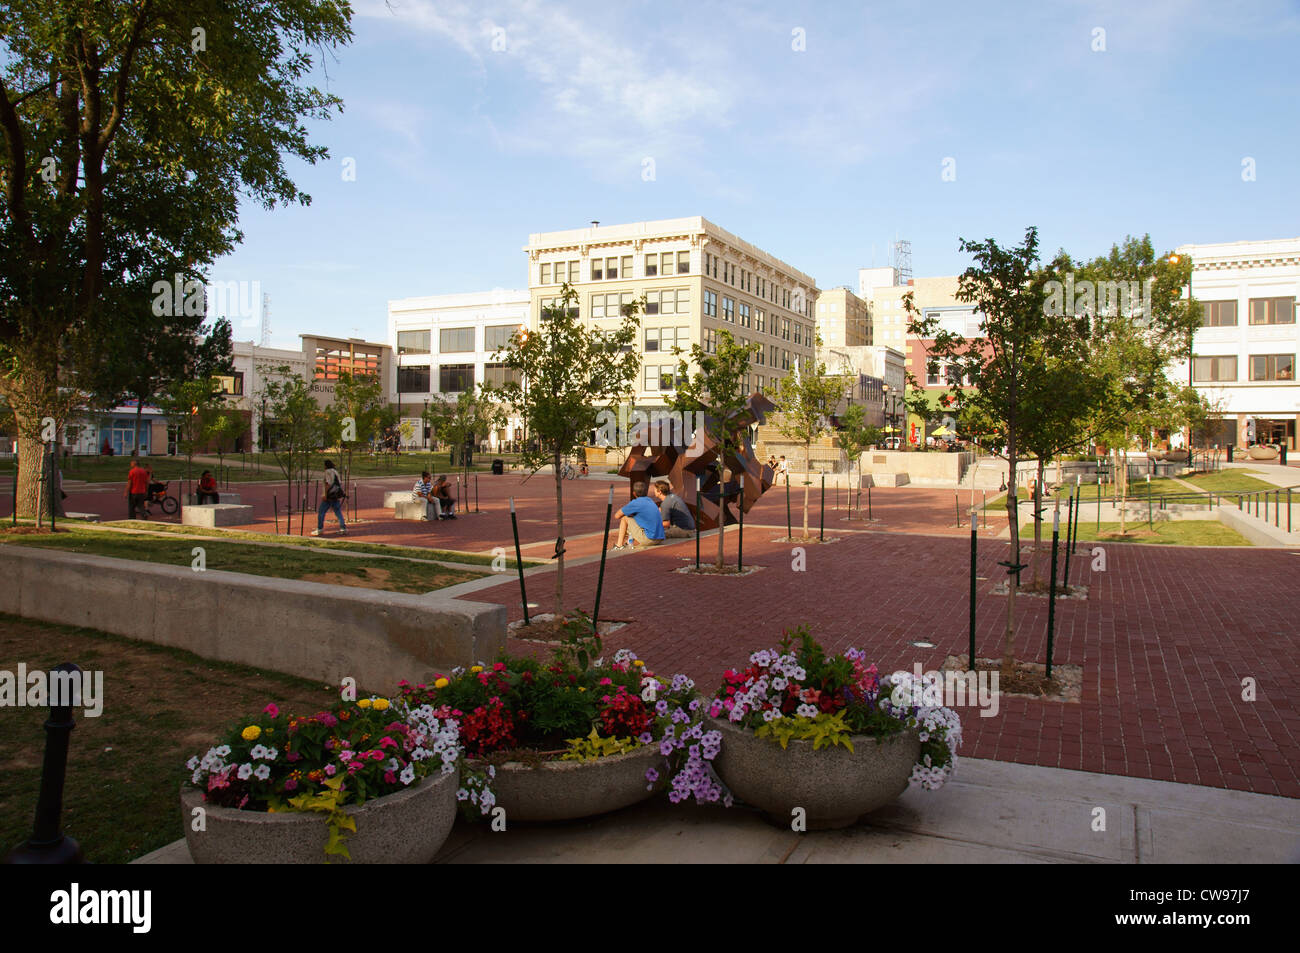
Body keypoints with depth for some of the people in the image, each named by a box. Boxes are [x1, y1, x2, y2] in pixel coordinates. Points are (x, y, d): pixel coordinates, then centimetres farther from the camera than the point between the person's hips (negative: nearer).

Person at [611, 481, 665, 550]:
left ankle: (619, 545, 6)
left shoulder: (635, 503, -8)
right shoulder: (650, 500, 15)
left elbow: (617, 516, -1)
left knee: (624, 518, 4)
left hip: (649, 539, -8)